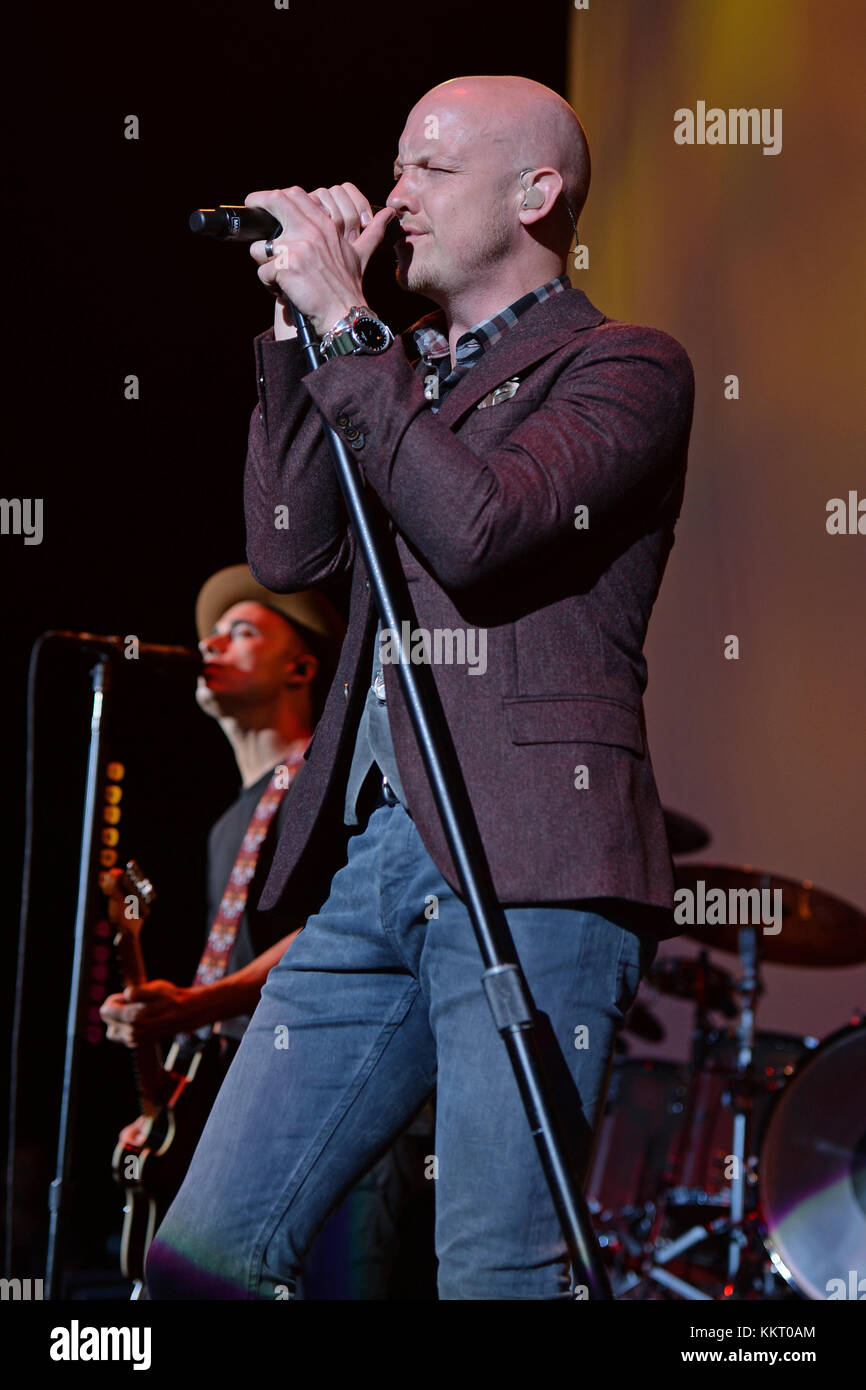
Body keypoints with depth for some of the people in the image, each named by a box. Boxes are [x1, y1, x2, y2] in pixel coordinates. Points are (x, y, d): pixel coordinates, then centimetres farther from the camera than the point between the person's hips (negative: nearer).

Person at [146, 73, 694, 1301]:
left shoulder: (625, 368, 2)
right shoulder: (403, 378, 25)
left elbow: (476, 527, -15)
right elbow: (289, 552, 11)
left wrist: (345, 325, -9)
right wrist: (302, 328, 8)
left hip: (529, 872, -7)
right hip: (377, 863, 7)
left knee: (495, 1272, -11)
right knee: (200, 1255, 2)